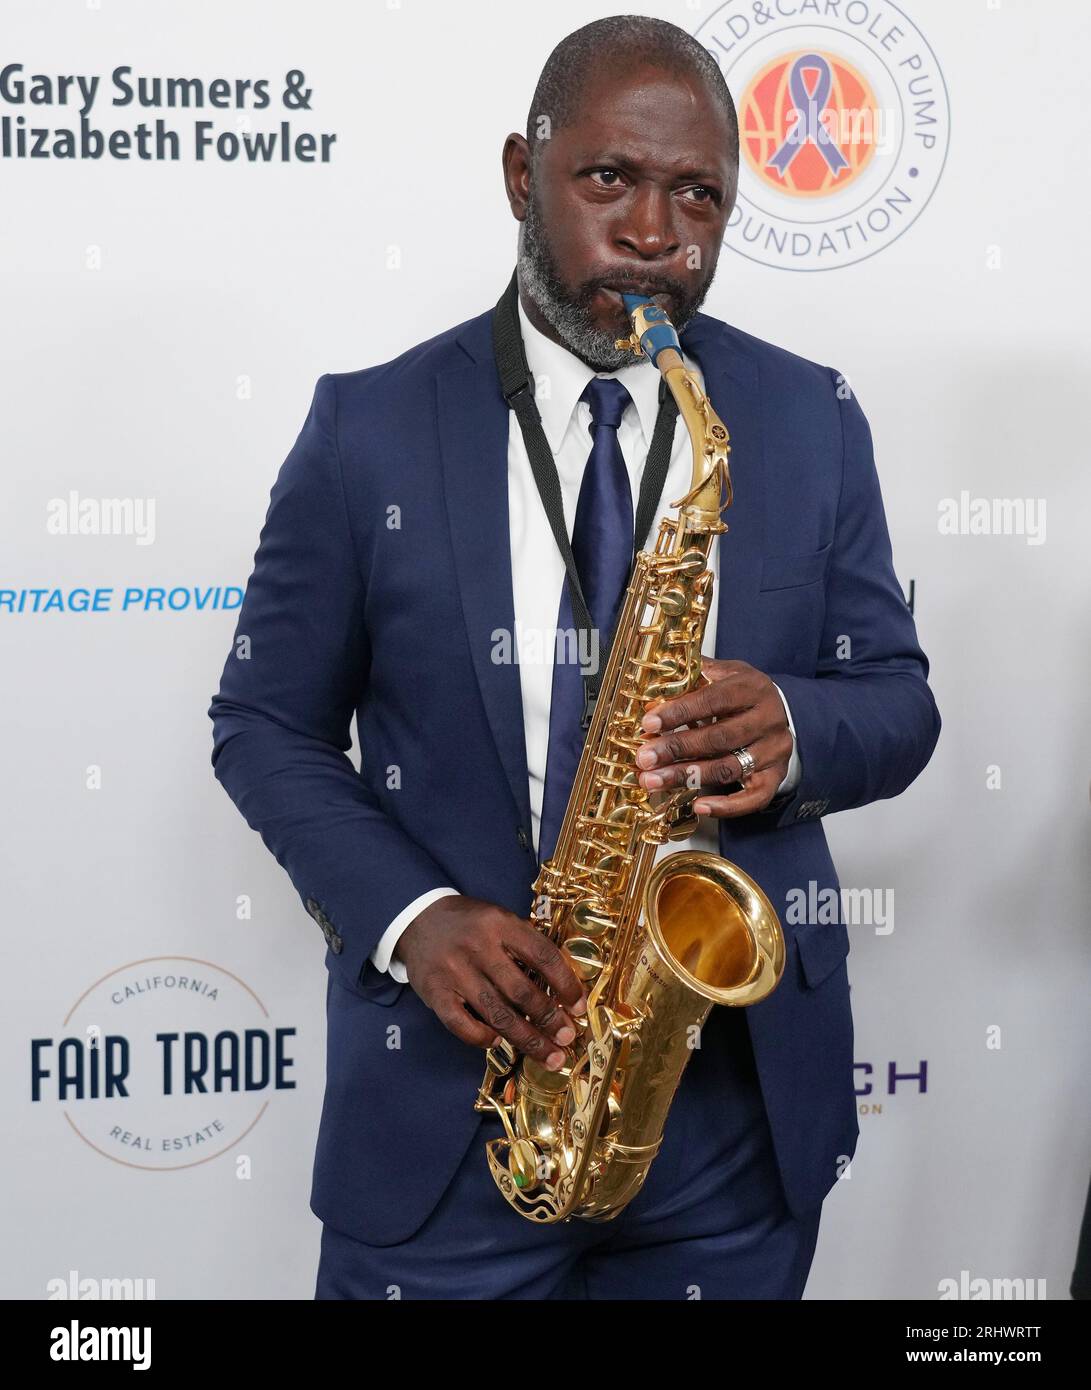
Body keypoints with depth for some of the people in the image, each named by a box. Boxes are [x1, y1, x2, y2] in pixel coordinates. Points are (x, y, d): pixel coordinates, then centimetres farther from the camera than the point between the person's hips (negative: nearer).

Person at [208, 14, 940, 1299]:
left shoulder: (812, 421, 2)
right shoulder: (373, 426, -3)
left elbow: (897, 701, 5)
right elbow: (265, 724, 0)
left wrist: (792, 730, -18)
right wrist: (410, 918, -16)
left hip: (743, 1095, 2)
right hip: (447, 1102, -1)